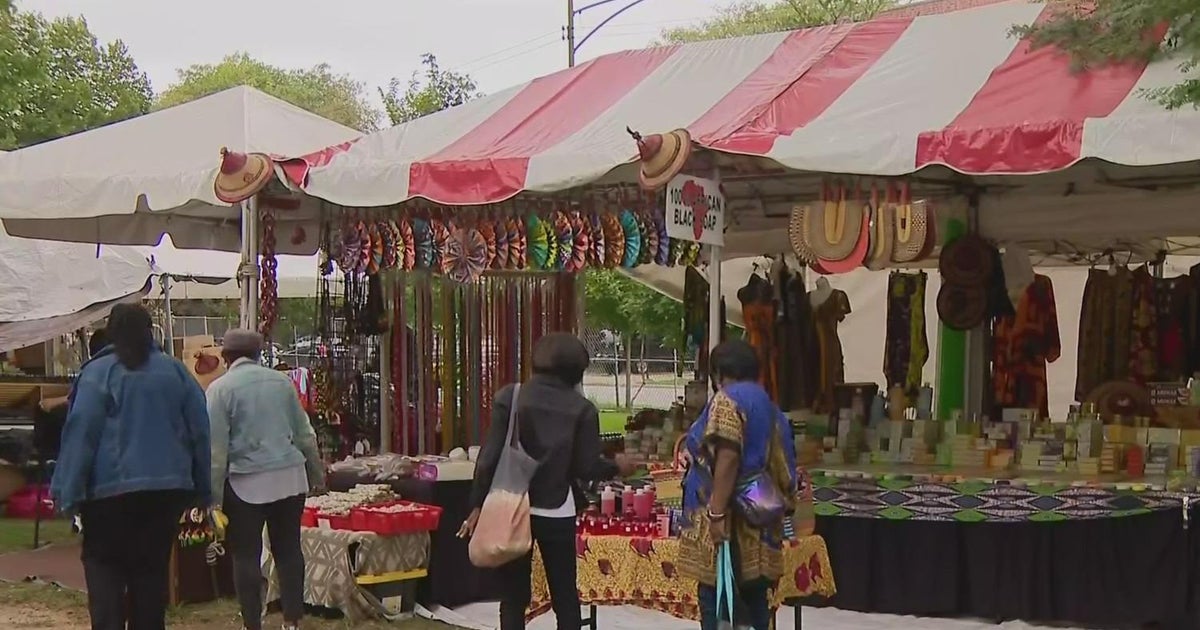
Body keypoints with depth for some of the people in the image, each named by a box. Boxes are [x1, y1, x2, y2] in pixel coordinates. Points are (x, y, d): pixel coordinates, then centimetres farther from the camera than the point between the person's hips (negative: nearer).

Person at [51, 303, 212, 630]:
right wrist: (201, 489, 13)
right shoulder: (176, 371, 5)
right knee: (152, 567, 12)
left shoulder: (98, 373, -7)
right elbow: (200, 432, 7)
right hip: (168, 489, 4)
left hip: (111, 491, -4)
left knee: (104, 567, 5)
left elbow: (80, 434, -10)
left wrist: (68, 493, -8)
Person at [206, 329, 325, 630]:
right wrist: (316, 473, 23)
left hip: (247, 483, -4)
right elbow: (304, 433, 13)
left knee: (246, 555, 5)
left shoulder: (221, 388, -5)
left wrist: (212, 493, -4)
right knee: (288, 549, 10)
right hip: (289, 477, 4)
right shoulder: (281, 381, 7)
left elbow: (216, 446, -8)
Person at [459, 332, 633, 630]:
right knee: (565, 595, 11)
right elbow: (586, 468, -4)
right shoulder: (581, 408, -3)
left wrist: (478, 505, 1)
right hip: (557, 512, 0)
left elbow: (490, 456, -7)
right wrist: (616, 467, 15)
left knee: (513, 597, 6)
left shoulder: (509, 397, -4)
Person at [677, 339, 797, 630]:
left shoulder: (727, 400, -8)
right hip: (757, 521, 9)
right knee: (752, 599, 10)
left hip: (730, 522, -9)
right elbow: (778, 464, 17)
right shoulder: (767, 405, 17)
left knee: (717, 599, -6)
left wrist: (716, 513, -22)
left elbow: (728, 458, -19)